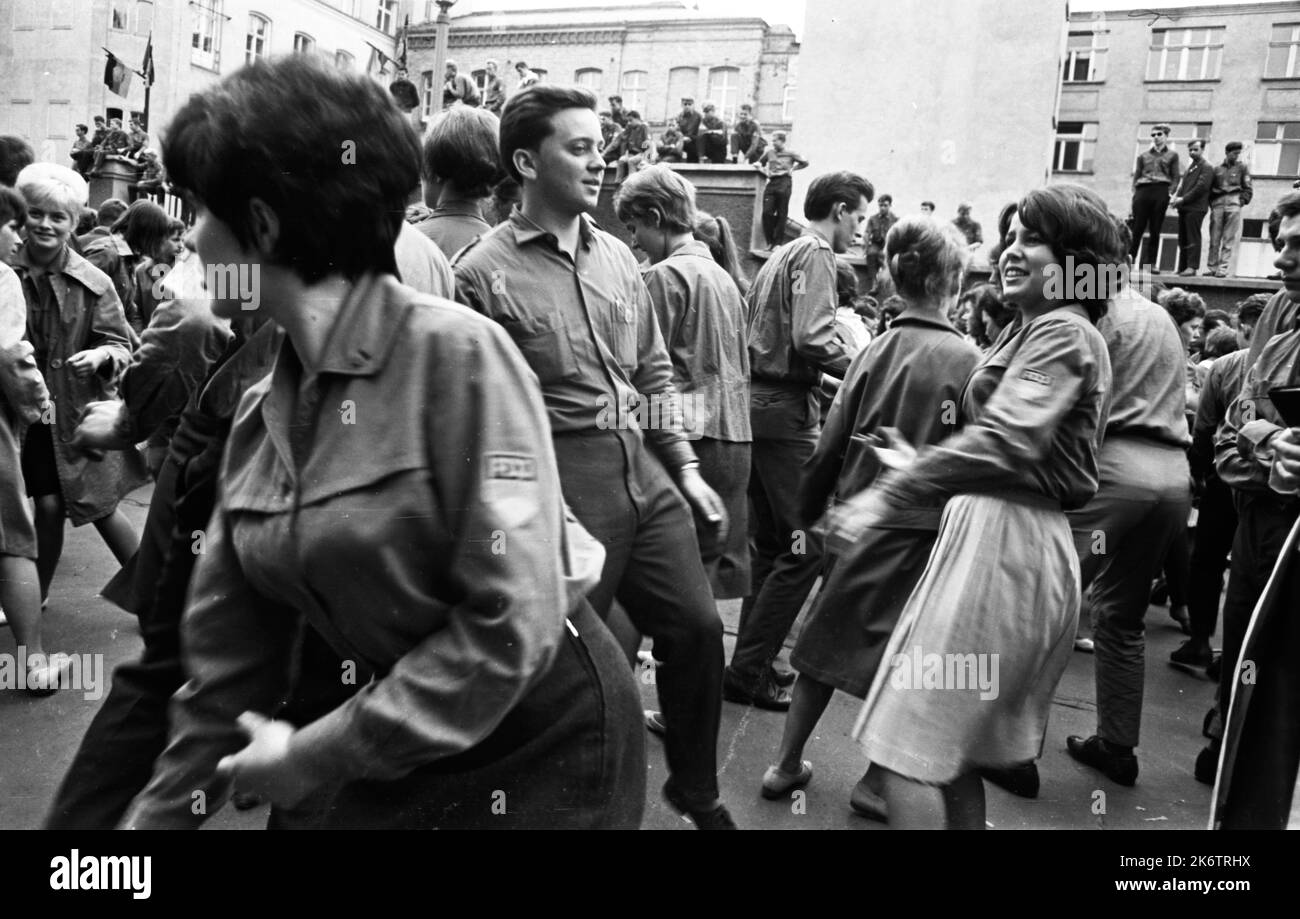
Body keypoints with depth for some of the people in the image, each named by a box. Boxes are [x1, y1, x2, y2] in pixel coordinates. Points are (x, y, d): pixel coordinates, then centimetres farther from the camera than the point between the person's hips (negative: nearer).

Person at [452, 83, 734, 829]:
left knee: (698, 625, 10)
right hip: (563, 482, -6)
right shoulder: (483, 273, -9)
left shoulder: (618, 257, 10)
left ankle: (696, 788, 34)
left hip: (645, 471, 6)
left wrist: (687, 467, 12)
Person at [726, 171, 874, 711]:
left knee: (770, 543, 15)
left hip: (758, 400, 10)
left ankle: (752, 661, 23)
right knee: (805, 545, -6)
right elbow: (812, 338, -20)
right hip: (787, 409, -10)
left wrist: (831, 375, 21)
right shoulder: (815, 253, -7)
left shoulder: (781, 255, 22)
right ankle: (748, 672, -1)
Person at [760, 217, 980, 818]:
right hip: (925, 527, -4)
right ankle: (876, 780, 20)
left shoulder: (875, 350, -2)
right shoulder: (966, 360, -12)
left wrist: (810, 515, 11)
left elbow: (830, 448, -1)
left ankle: (787, 763, 26)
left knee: (828, 640, 17)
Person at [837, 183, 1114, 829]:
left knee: (908, 745, -7)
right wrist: (920, 467, 16)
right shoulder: (1040, 332, 21)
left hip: (1004, 538, -10)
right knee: (952, 749, 18)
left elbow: (1006, 441, -28)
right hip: (1015, 534, 10)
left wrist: (891, 493, -33)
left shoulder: (1063, 333, -11)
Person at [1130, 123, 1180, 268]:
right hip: (1142, 191, 1)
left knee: (1155, 230, -3)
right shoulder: (1143, 155, 19)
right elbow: (1136, 175, 15)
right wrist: (1134, 192, 1)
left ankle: (1149, 263, -3)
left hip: (1161, 191, -1)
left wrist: (1170, 192, -5)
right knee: (1137, 228, -7)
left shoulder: (1172, 155, 15)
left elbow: (1175, 178, 9)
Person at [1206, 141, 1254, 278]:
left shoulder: (1242, 167, 13)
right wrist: (1211, 203, 7)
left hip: (1233, 204, -2)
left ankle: (1223, 268, -10)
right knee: (1214, 238, -1)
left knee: (1229, 240, -7)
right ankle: (1211, 267, 2)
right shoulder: (1217, 169, 17)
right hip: (1217, 204, 2)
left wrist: (1241, 201, -3)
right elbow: (1210, 188, 19)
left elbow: (1248, 189, 9)